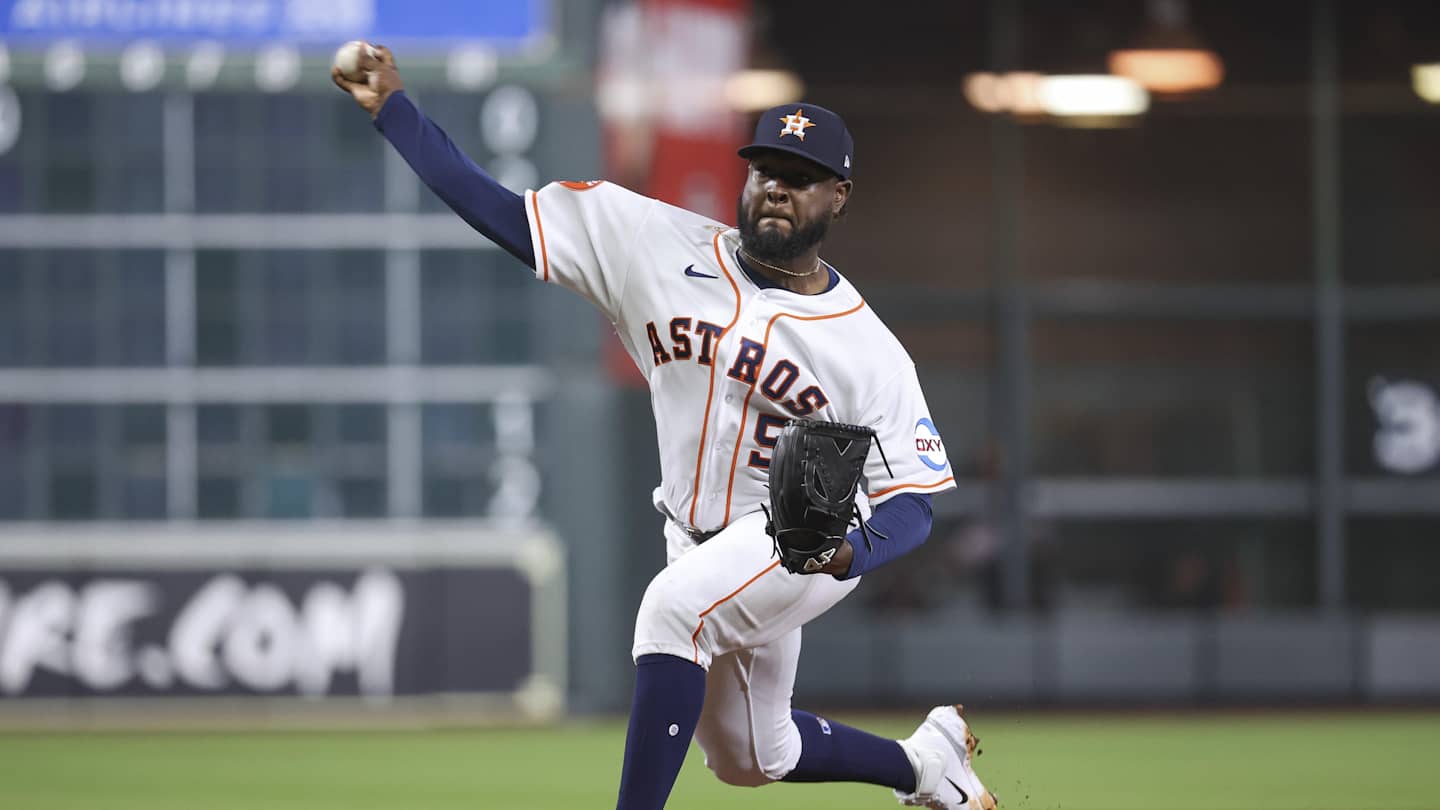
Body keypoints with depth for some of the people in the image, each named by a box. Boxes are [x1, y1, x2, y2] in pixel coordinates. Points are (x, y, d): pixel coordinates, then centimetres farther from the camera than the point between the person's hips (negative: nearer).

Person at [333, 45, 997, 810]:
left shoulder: (869, 351, -16)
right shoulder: (662, 245, -9)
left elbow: (914, 502, -13)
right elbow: (502, 213, -11)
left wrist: (849, 550, -36)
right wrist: (392, 109, -18)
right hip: (700, 545, 6)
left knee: (676, 606, -35)